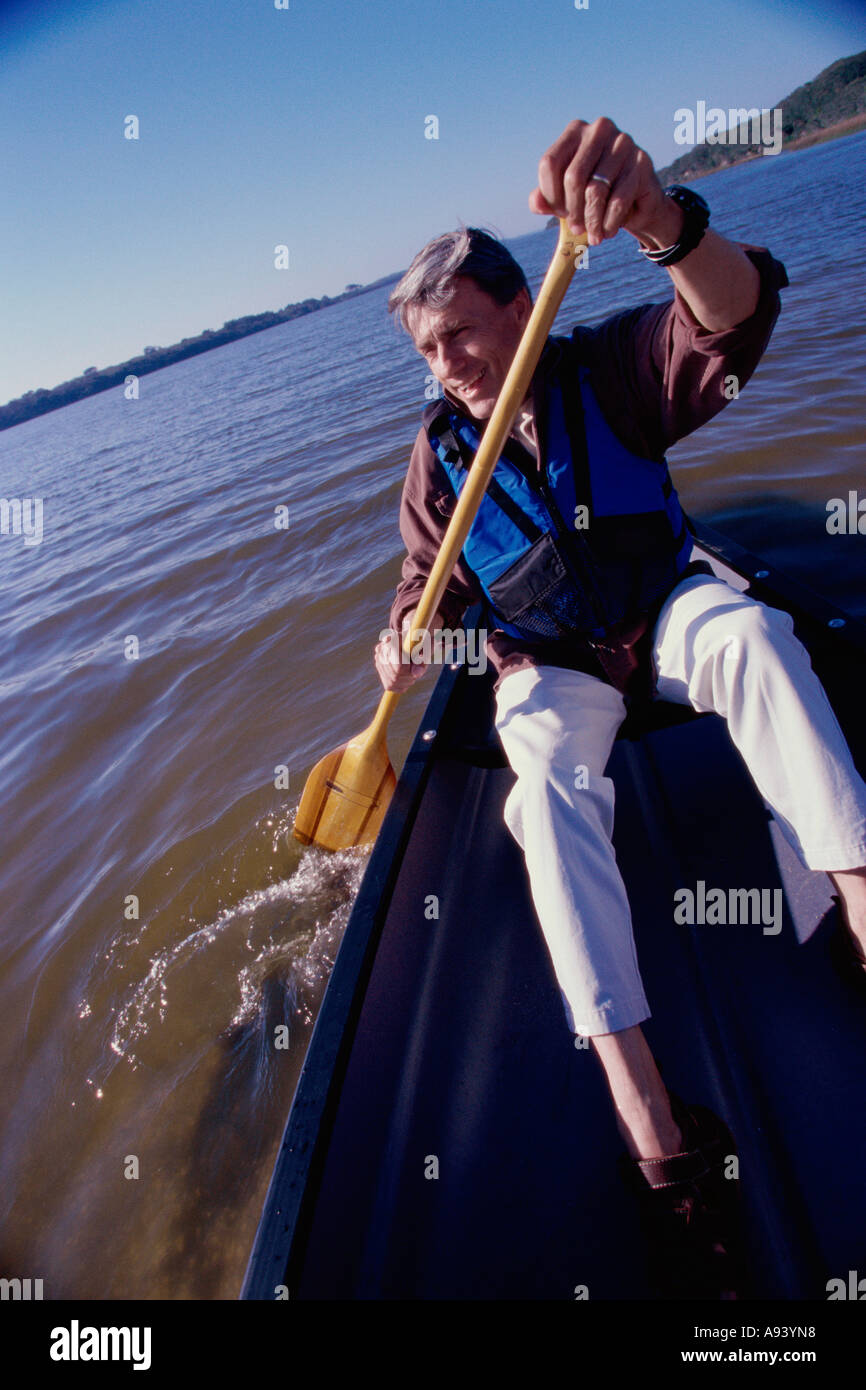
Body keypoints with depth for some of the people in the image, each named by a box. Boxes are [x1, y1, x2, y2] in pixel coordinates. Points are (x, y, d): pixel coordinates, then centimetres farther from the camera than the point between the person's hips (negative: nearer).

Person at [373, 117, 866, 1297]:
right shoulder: (440, 452, 0)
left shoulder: (608, 370, -7)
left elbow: (735, 316, -26)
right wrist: (413, 639, -20)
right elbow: (432, 582, 5)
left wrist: (662, 221, -49)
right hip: (554, 666, 0)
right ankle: (648, 1119, -43)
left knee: (752, 632, -35)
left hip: (665, 613, 1)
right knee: (546, 774, -32)